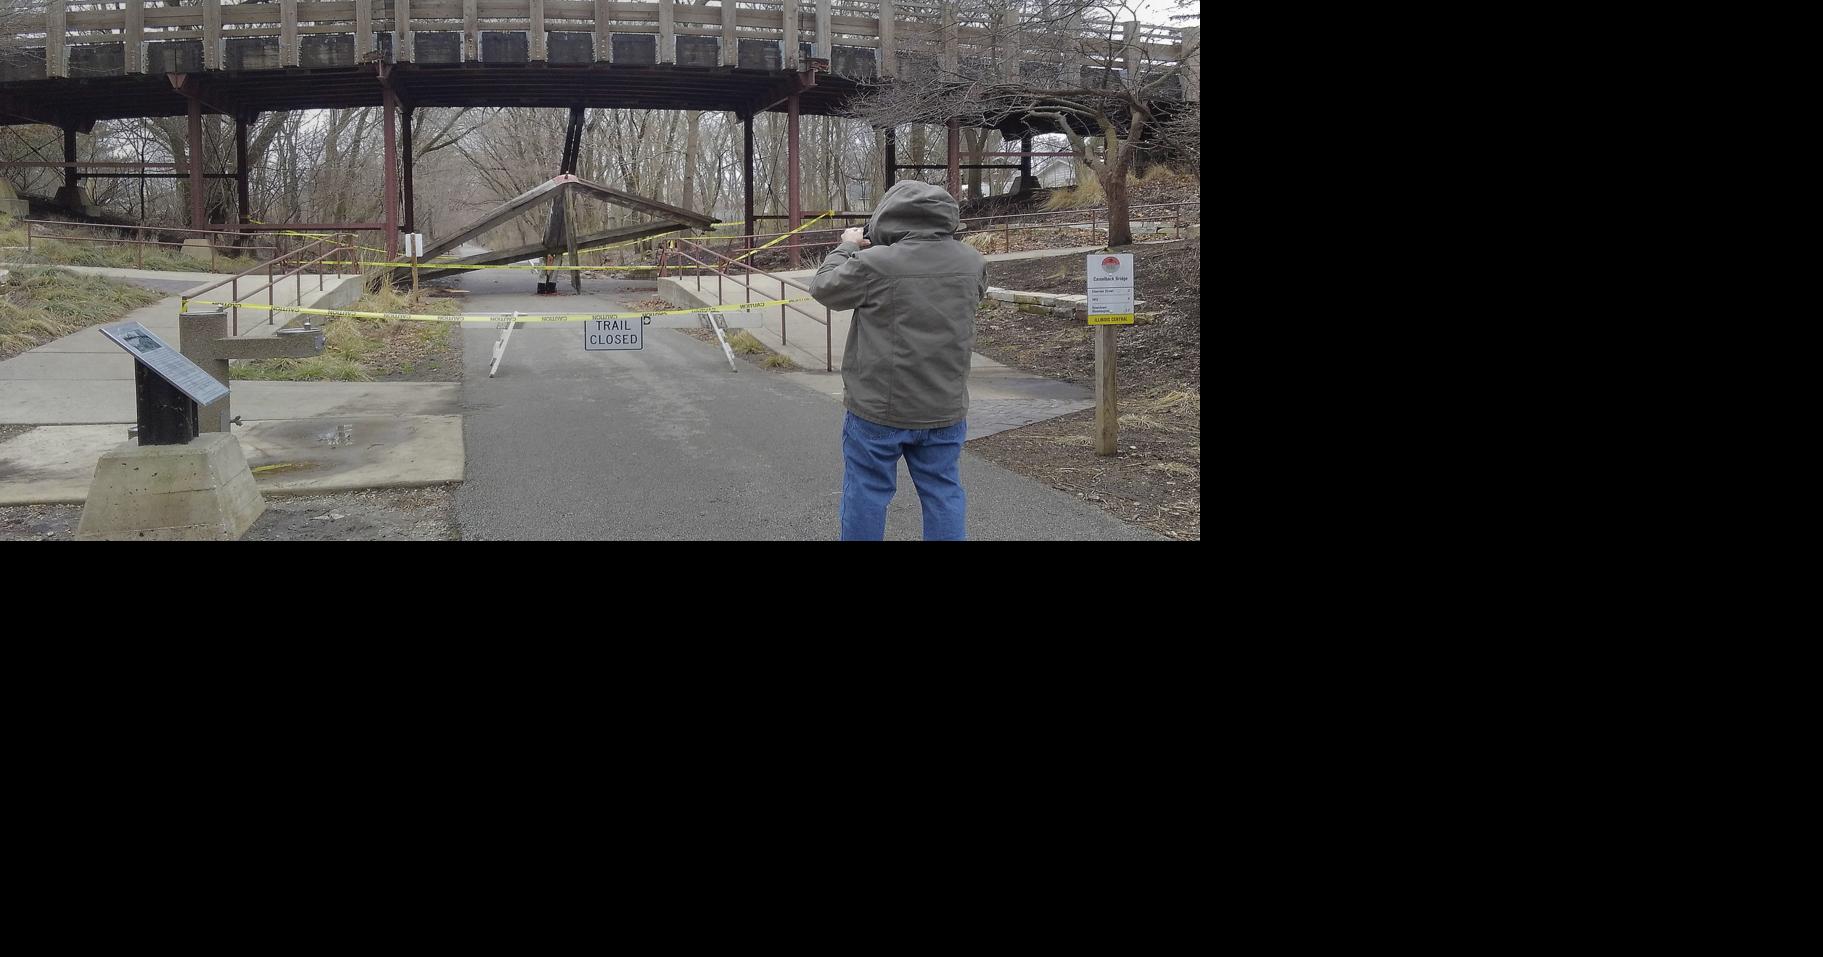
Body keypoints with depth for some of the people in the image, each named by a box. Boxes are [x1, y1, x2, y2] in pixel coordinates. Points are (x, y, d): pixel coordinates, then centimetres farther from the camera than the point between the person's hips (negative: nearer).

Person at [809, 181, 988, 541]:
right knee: (944, 494, 13)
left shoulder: (875, 264, -19)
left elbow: (823, 287, -4)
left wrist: (848, 247, 13)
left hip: (879, 410, -4)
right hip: (946, 409, 4)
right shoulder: (972, 262, -5)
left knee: (867, 495, 10)